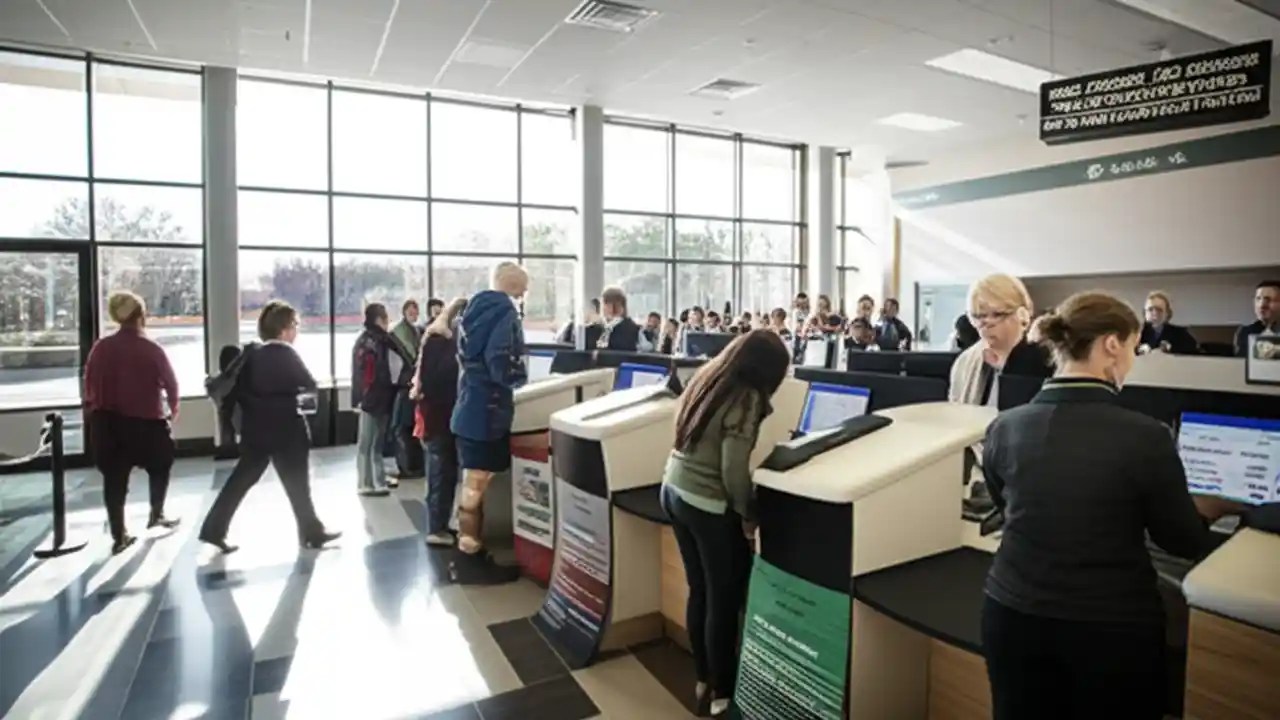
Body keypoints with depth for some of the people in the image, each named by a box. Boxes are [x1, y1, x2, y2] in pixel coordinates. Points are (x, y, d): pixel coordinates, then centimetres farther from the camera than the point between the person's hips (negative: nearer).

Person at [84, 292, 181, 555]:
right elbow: (170, 382, -4)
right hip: (146, 421, -3)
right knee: (160, 466, 20)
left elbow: (90, 383, 4)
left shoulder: (101, 347, -1)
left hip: (108, 421, 3)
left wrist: (93, 409, 20)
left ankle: (119, 536, 11)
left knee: (114, 477, 8)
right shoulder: (151, 348, -11)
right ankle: (156, 515, 27)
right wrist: (173, 408, 15)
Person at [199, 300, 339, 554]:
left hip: (256, 428, 7)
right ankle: (312, 532, 15)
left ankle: (214, 529, 15)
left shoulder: (250, 353, 6)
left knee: (242, 478, 14)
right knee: (296, 482, 4)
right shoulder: (286, 353, -13)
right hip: (285, 429, -6)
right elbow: (310, 386, -10)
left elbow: (239, 388, 5)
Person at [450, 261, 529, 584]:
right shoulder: (504, 311, -14)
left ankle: (468, 553, 25)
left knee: (473, 484, 16)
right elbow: (502, 365, -25)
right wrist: (520, 375, -6)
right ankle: (470, 560, 9)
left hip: (469, 407, 9)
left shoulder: (473, 309, 14)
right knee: (477, 487, -1)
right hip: (487, 410, -9)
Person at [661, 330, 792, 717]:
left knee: (699, 591, 19)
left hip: (674, 490, 8)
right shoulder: (746, 399, -19)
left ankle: (703, 680, 34)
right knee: (724, 600, 9)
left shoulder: (706, 377, 6)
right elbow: (733, 472, -22)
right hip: (709, 505, -8)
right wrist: (748, 514, -5)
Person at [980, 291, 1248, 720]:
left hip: (1014, 615, 3)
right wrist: (1209, 511, 21)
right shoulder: (1145, 436, -18)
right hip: (1113, 630, -2)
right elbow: (1184, 543, -2)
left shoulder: (1003, 428, -8)